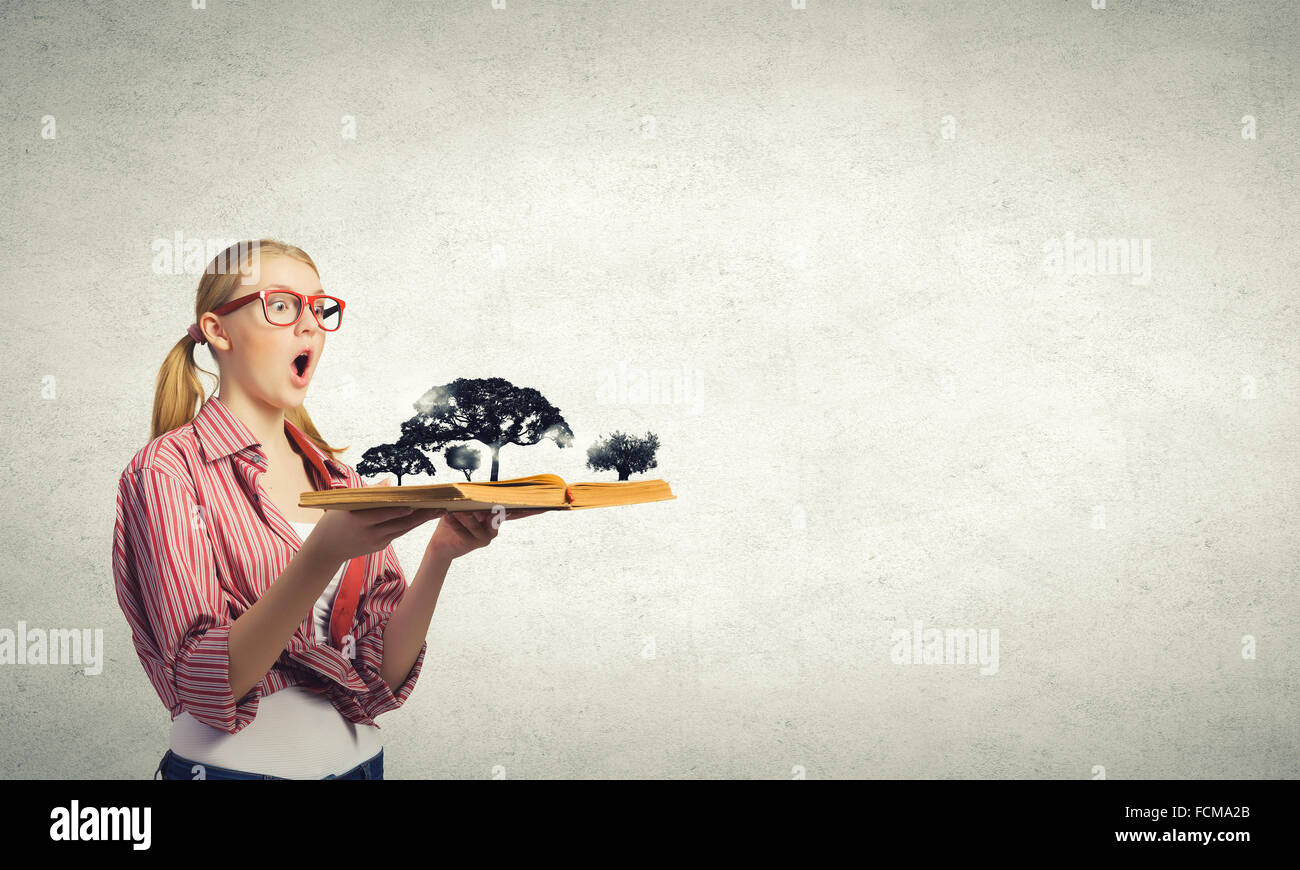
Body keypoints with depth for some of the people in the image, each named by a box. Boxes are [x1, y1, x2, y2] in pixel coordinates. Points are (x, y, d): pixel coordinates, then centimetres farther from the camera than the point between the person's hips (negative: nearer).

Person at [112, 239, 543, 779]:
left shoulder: (342, 480, 5)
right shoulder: (168, 468, -10)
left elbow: (382, 678, -5)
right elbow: (205, 684, -20)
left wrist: (440, 553, -20)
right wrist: (323, 554, -31)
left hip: (358, 758, 5)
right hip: (234, 765, -5)